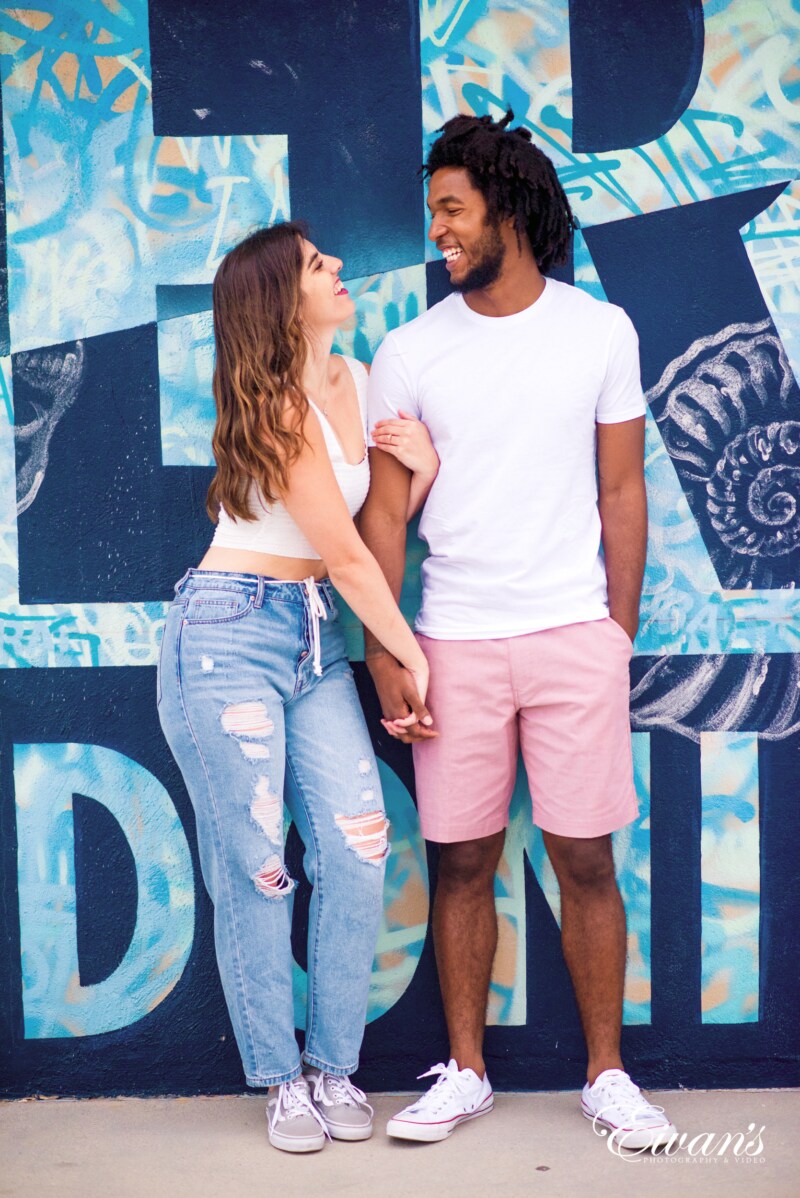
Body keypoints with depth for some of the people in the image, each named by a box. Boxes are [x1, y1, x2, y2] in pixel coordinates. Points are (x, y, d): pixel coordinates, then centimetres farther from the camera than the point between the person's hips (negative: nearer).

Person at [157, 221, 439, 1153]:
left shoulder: (355, 382, 9)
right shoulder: (276, 404, -13)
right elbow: (343, 553, -12)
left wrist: (426, 465, -3)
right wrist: (413, 655, -5)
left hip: (317, 637, 7)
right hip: (230, 632, -7)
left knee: (358, 849, -1)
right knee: (252, 866, 0)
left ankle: (334, 1065, 14)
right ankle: (282, 1078, 15)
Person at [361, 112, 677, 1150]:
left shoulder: (601, 332, 3)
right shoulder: (411, 353, 2)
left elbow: (621, 492, 7)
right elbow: (385, 512, 4)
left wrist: (622, 630, 3)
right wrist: (383, 656, -2)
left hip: (575, 634, 0)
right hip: (454, 641, 1)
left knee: (586, 860, 3)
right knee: (463, 862, 7)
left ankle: (607, 1073, 18)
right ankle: (465, 1072, 21)